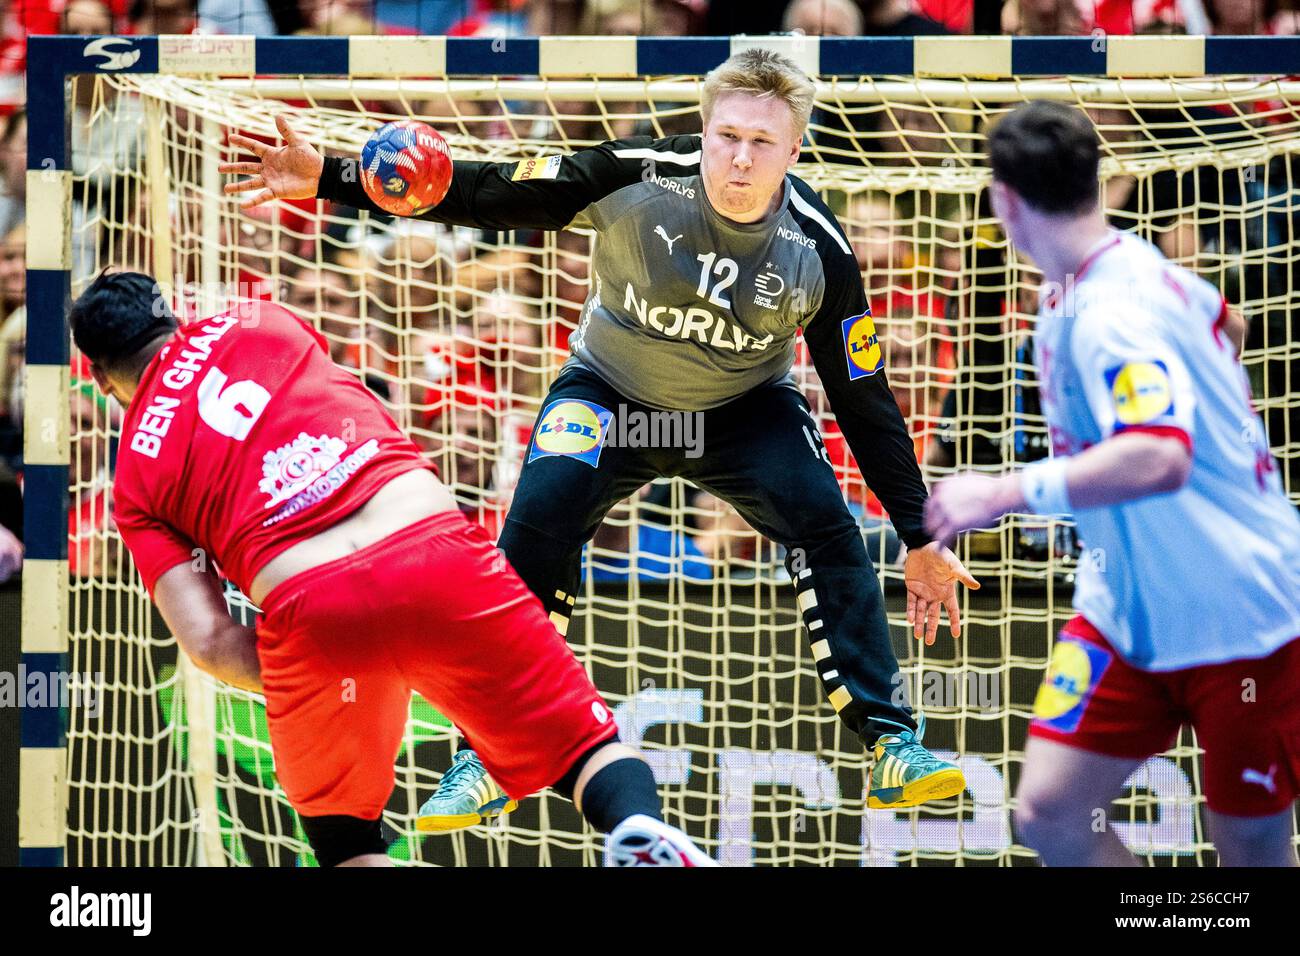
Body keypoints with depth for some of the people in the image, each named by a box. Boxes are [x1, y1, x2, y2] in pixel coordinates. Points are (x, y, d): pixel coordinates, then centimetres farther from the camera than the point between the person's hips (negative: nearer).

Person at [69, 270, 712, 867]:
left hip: (306, 608, -1)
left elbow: (210, 643, 7)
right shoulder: (259, 324, 24)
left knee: (342, 839, 21)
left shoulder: (136, 480, 19)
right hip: (433, 542, 1)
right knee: (585, 743, 11)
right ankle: (637, 824, -23)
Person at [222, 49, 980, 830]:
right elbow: (487, 195, -23)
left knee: (828, 529, -22)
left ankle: (890, 744, -10)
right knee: (537, 523, -23)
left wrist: (922, 540, -11)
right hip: (611, 392, -1)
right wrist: (330, 179, -31)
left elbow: (865, 400, -13)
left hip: (744, 408, 1)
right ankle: (489, 759, -10)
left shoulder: (818, 250, -23)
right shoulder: (639, 178, -28)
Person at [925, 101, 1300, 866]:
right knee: (1049, 810, -2)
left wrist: (1006, 494, -39)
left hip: (1235, 622, -8)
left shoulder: (1108, 316, -27)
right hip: (1129, 610, 8)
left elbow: (1160, 458, -43)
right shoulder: (1140, 266, 1)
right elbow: (1226, 326, 22)